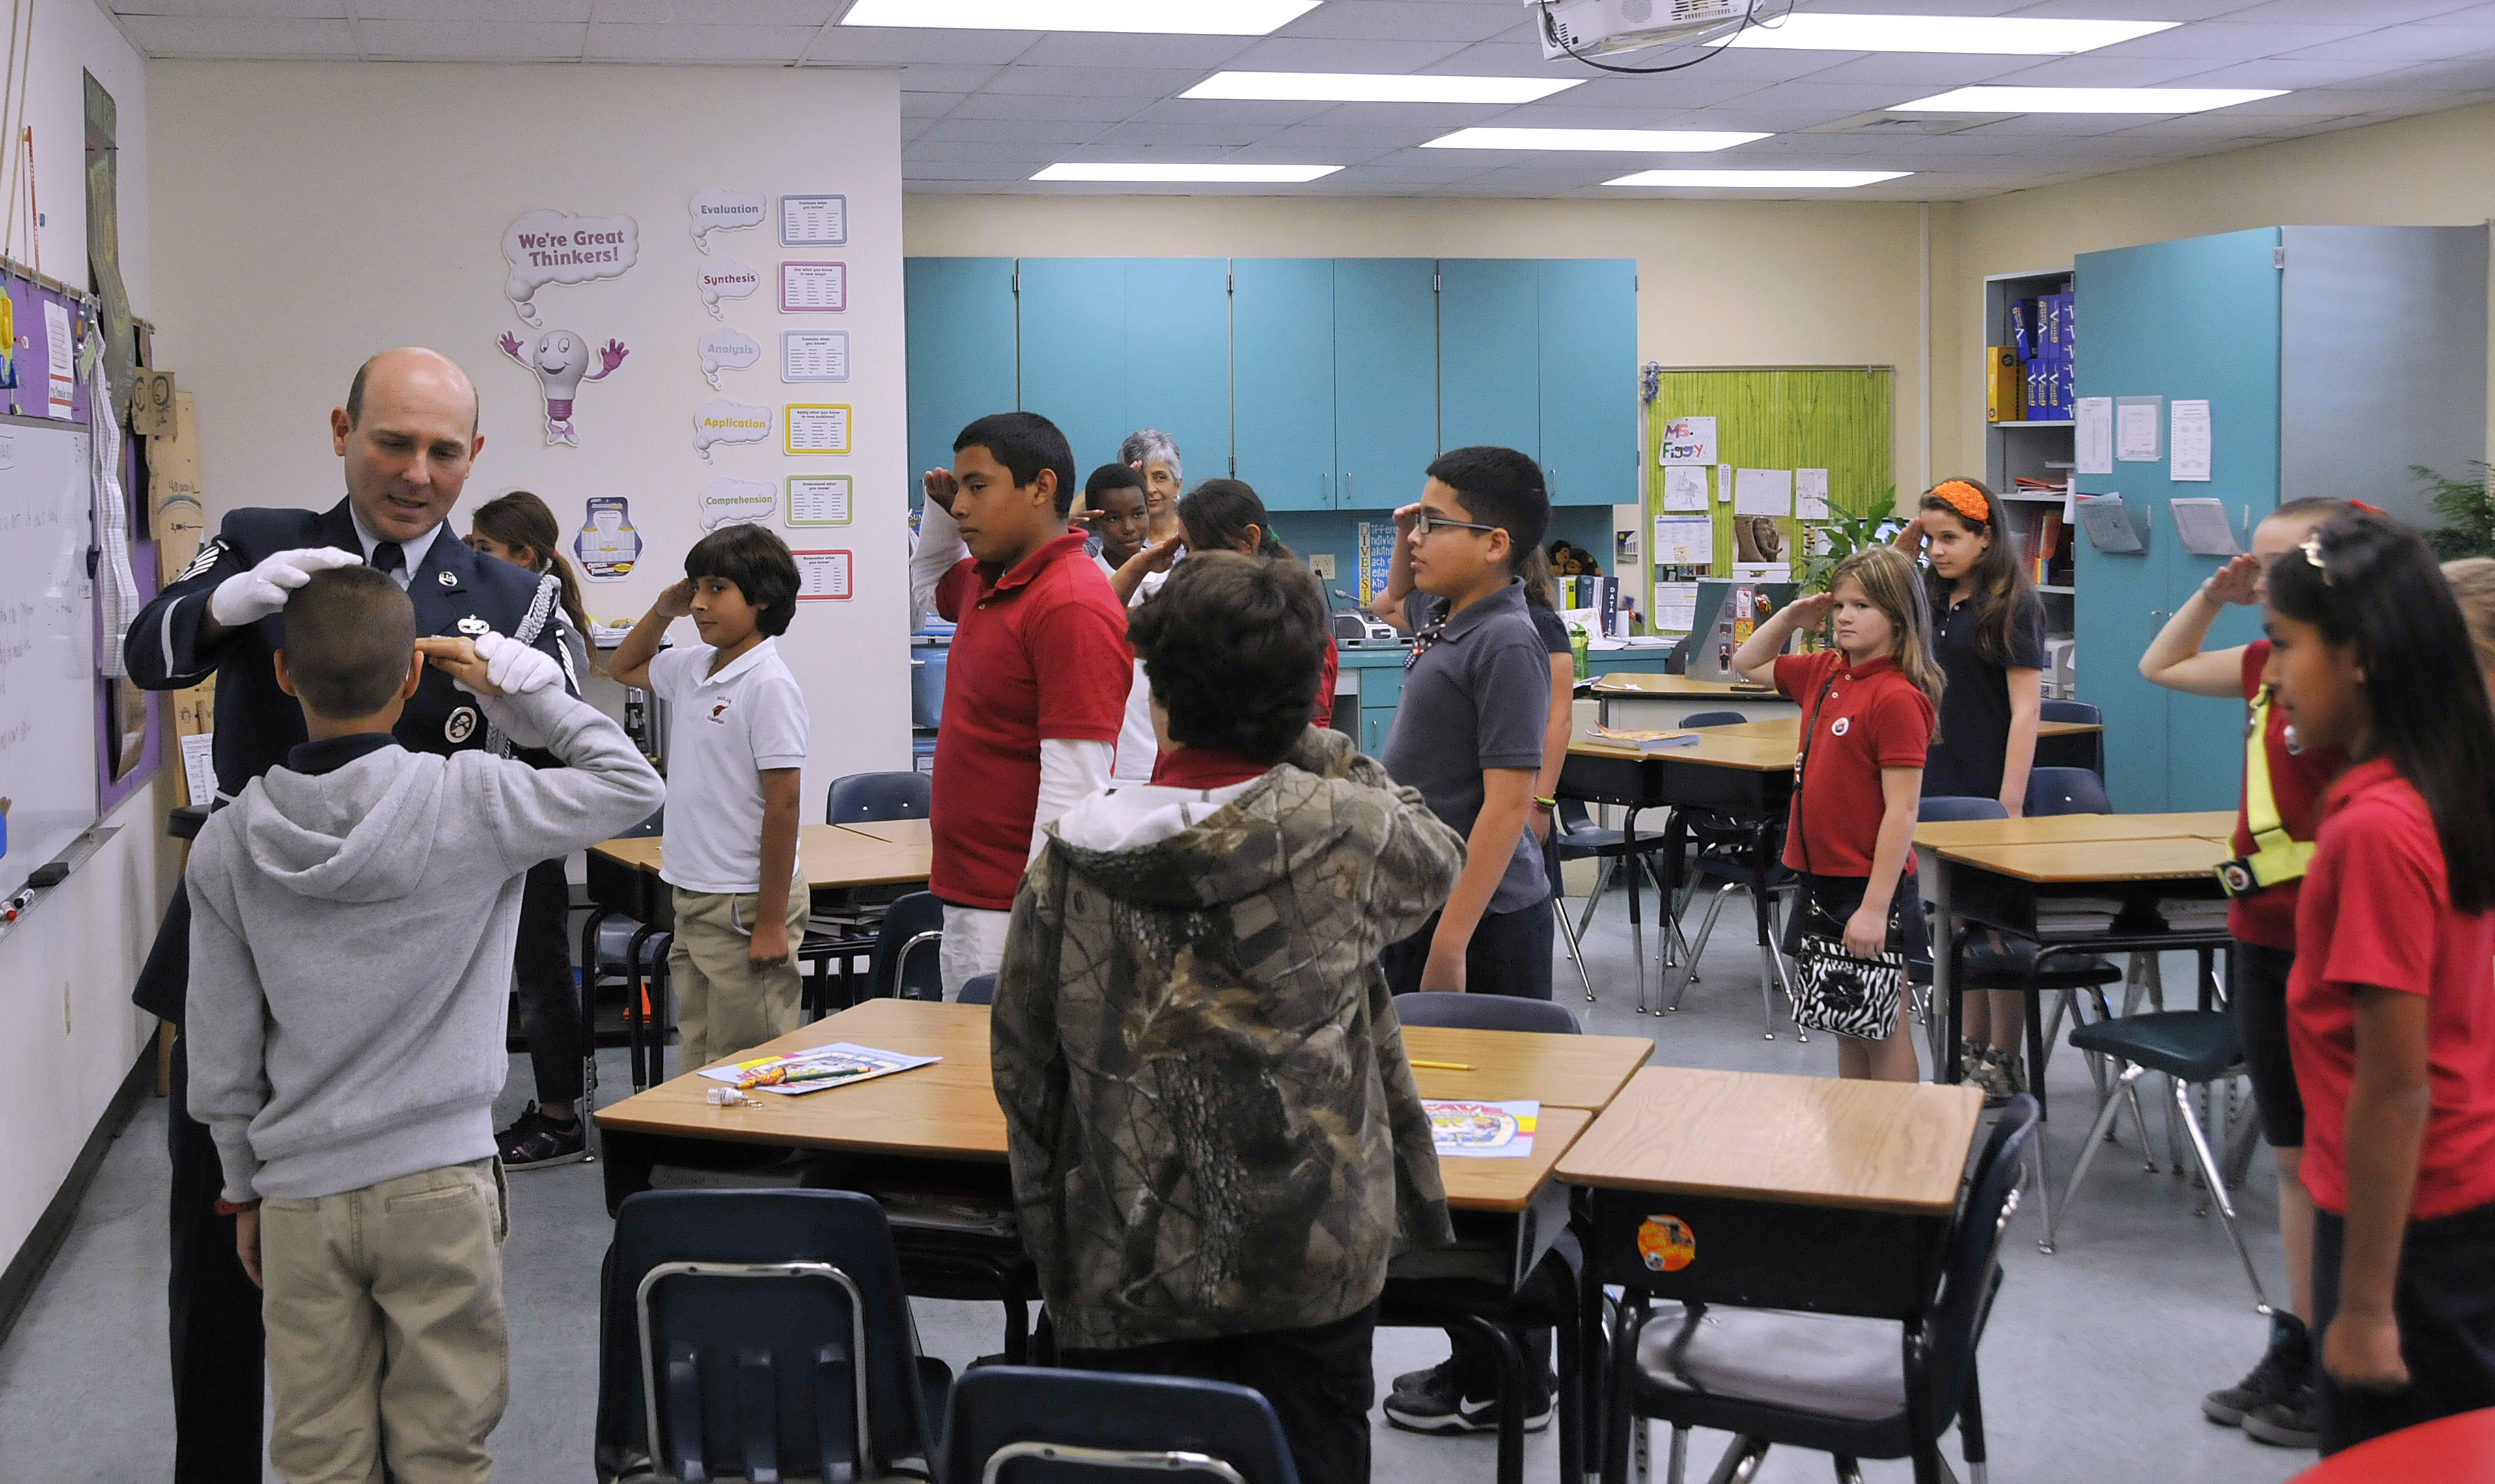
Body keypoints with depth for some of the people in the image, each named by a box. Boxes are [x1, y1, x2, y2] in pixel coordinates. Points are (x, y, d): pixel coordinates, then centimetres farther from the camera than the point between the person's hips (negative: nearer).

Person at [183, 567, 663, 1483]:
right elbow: (631, 783, 2)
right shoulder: (469, 803, -12)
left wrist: (245, 1189, 17)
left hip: (300, 1196, 2)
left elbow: (220, 1057, 4)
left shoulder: (228, 842, -2)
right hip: (440, 1184, -2)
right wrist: (513, 680, 2)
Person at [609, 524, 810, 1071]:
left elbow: (783, 805, -16)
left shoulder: (768, 684, -15)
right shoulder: (692, 668, 9)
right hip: (693, 902, 8)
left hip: (745, 907, -8)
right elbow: (624, 668, 32)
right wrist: (663, 610, 13)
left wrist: (771, 922, -17)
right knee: (698, 1066, 15)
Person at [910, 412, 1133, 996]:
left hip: (1016, 910, -10)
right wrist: (938, 509, 18)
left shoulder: (1073, 607, -19)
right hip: (966, 902, 10)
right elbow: (926, 584, 39)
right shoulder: (987, 582, 12)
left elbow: (1075, 787, -23)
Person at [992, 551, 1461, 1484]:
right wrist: (1313, 749, 8)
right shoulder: (1342, 829, -12)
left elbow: (1023, 1075, 0)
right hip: (1310, 1267, -1)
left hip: (1124, 1278, 1)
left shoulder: (1068, 863, -6)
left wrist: (1055, 1247, 12)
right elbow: (1438, 861, 12)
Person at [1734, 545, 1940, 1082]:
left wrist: (1875, 907, -22)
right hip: (1820, 879, 8)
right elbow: (1749, 664, 26)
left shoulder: (1897, 698, -18)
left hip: (1870, 887, -8)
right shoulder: (1825, 673, 7)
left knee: (1880, 1032, 2)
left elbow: (1901, 812, -20)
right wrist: (1789, 617, 8)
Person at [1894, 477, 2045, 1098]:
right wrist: (1905, 542, 10)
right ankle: (1971, 1048, 22)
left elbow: (2026, 707, -14)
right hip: (1939, 786, 7)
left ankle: (2003, 1062, 10)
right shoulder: (1934, 600, 9)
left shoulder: (2012, 604, -10)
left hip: (1988, 789, -7)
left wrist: (2010, 803, -19)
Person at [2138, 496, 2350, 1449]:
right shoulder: (2269, 662, 9)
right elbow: (2161, 667, 25)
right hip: (2264, 939, 8)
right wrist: (2212, 596, 10)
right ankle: (2295, 1352, 28)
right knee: (2293, 1157, 16)